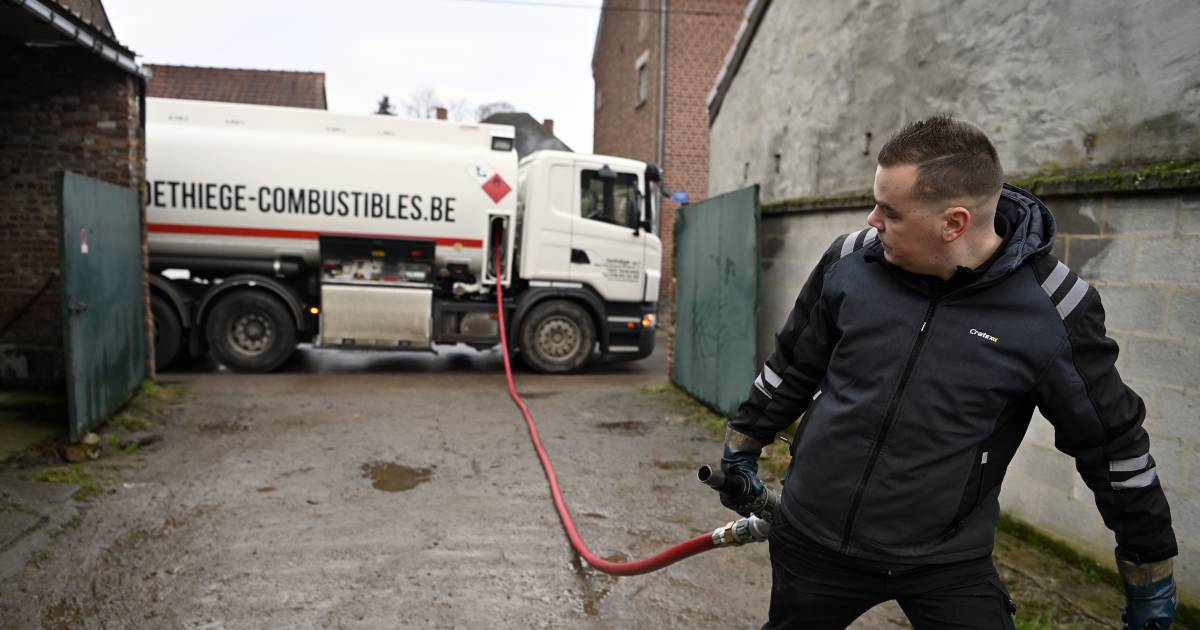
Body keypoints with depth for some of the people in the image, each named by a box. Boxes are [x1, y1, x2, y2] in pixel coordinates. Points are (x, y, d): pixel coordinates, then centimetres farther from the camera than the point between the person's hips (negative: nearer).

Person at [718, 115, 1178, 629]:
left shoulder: (1052, 309, -16)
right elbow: (792, 367, 5)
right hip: (811, 539, 2)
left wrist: (1150, 570, 6)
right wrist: (741, 450, 13)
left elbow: (1111, 443, -3)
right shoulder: (849, 262, -10)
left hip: (949, 566, -2)